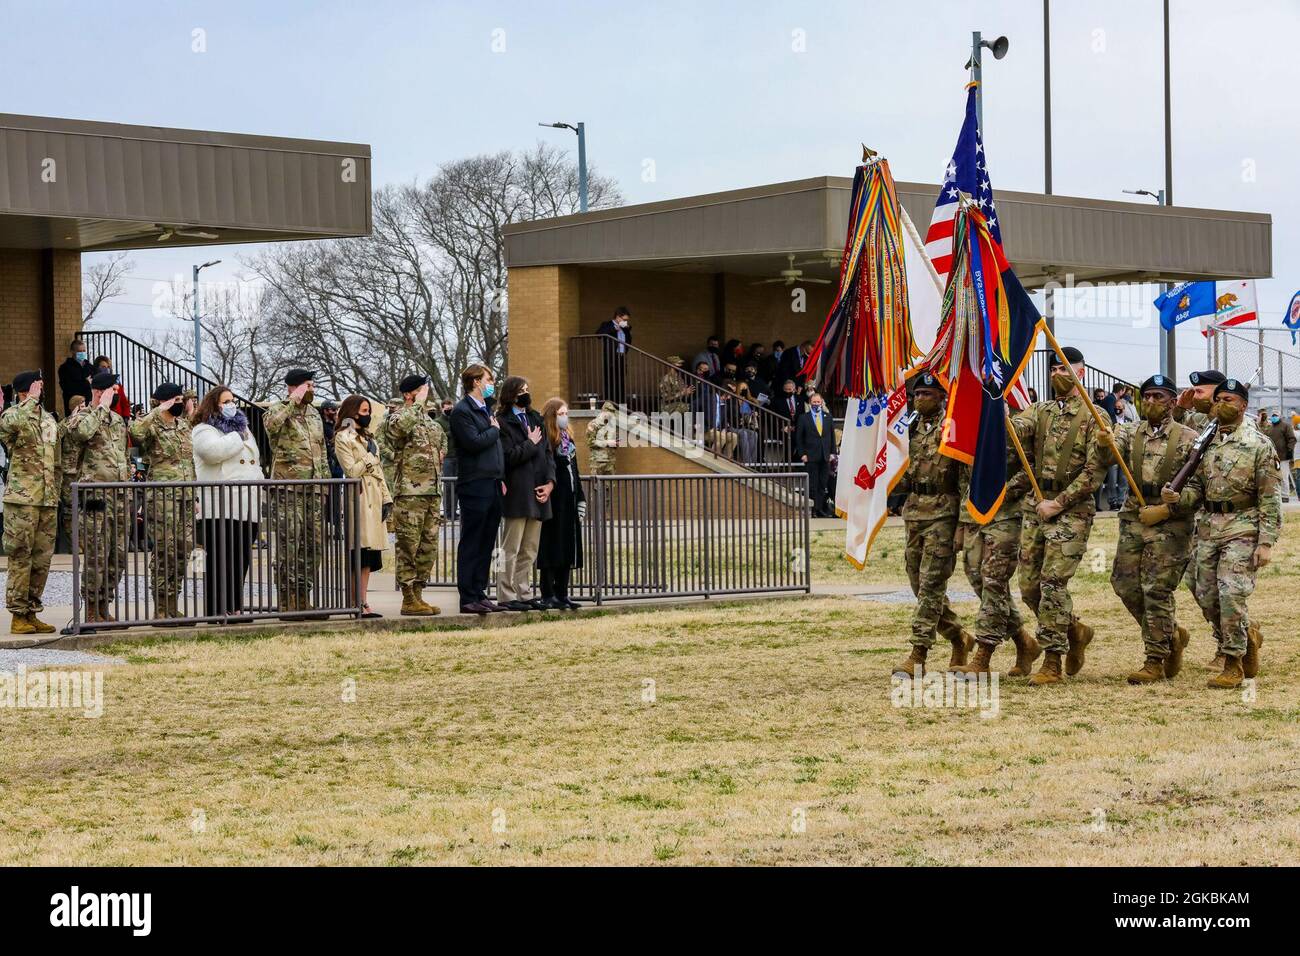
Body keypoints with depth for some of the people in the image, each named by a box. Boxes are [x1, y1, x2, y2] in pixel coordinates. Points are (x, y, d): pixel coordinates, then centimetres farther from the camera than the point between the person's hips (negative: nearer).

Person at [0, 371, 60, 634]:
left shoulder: (50, 420, 17)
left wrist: (56, 492, 19)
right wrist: (32, 400, -20)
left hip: (48, 500, 7)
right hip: (22, 499, -7)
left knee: (43, 558, 8)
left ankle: (31, 612, 16)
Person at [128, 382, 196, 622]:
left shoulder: (184, 424, 18)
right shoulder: (153, 425, -6)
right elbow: (135, 431, -30)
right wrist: (159, 411, -21)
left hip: (186, 496, 8)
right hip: (163, 496, -7)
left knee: (183, 551, 8)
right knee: (164, 552, -7)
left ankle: (173, 606, 16)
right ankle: (161, 609, -3)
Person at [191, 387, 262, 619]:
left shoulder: (243, 429, 25)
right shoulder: (204, 431, 0)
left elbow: (255, 464, 31)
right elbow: (214, 451, -23)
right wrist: (238, 438, -8)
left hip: (247, 507, 7)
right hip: (220, 509, -7)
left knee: (241, 561, 7)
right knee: (220, 561, -9)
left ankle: (234, 607, 13)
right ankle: (216, 610, -8)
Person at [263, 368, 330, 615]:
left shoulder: (314, 414, 19)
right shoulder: (278, 409, -3)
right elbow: (271, 424, -29)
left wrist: (325, 483, 19)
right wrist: (293, 402, -22)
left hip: (314, 490, 7)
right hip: (288, 489, -7)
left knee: (312, 546, 8)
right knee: (288, 546, -7)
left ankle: (303, 599, 15)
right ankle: (287, 601, -5)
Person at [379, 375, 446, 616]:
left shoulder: (430, 422, 17)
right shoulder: (397, 418, -7)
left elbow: (443, 439, 36)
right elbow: (400, 426, -32)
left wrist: (441, 452, 13)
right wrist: (419, 403, -21)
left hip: (433, 493, 8)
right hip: (409, 494, -8)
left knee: (429, 547, 10)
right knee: (408, 546, -5)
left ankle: (418, 594, 18)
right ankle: (408, 599, -3)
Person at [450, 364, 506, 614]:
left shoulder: (486, 410, 20)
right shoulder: (462, 411, -9)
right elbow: (474, 442, -21)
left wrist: (500, 479, 12)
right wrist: (494, 430, -4)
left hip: (493, 486, 9)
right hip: (474, 487, -9)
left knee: (486, 544, 10)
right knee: (471, 544, -5)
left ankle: (479, 594, 15)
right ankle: (468, 599, -2)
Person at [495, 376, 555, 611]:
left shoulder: (535, 419, 17)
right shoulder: (504, 422, -6)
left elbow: (548, 453, 14)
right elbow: (509, 456, -15)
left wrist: (550, 482, 1)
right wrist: (530, 444, -6)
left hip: (537, 493, 7)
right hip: (517, 494, -7)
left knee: (529, 551, 11)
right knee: (511, 549, -4)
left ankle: (523, 594, 16)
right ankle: (506, 596, -2)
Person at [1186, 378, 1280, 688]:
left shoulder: (1259, 445, -5)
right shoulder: (1205, 443, 11)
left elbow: (1270, 499, -7)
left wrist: (1266, 542, -14)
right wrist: (1174, 496, -8)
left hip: (1242, 529, -6)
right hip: (1209, 527, 6)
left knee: (1231, 594, -12)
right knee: (1207, 597, 7)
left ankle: (1233, 665, -2)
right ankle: (1248, 636, 31)